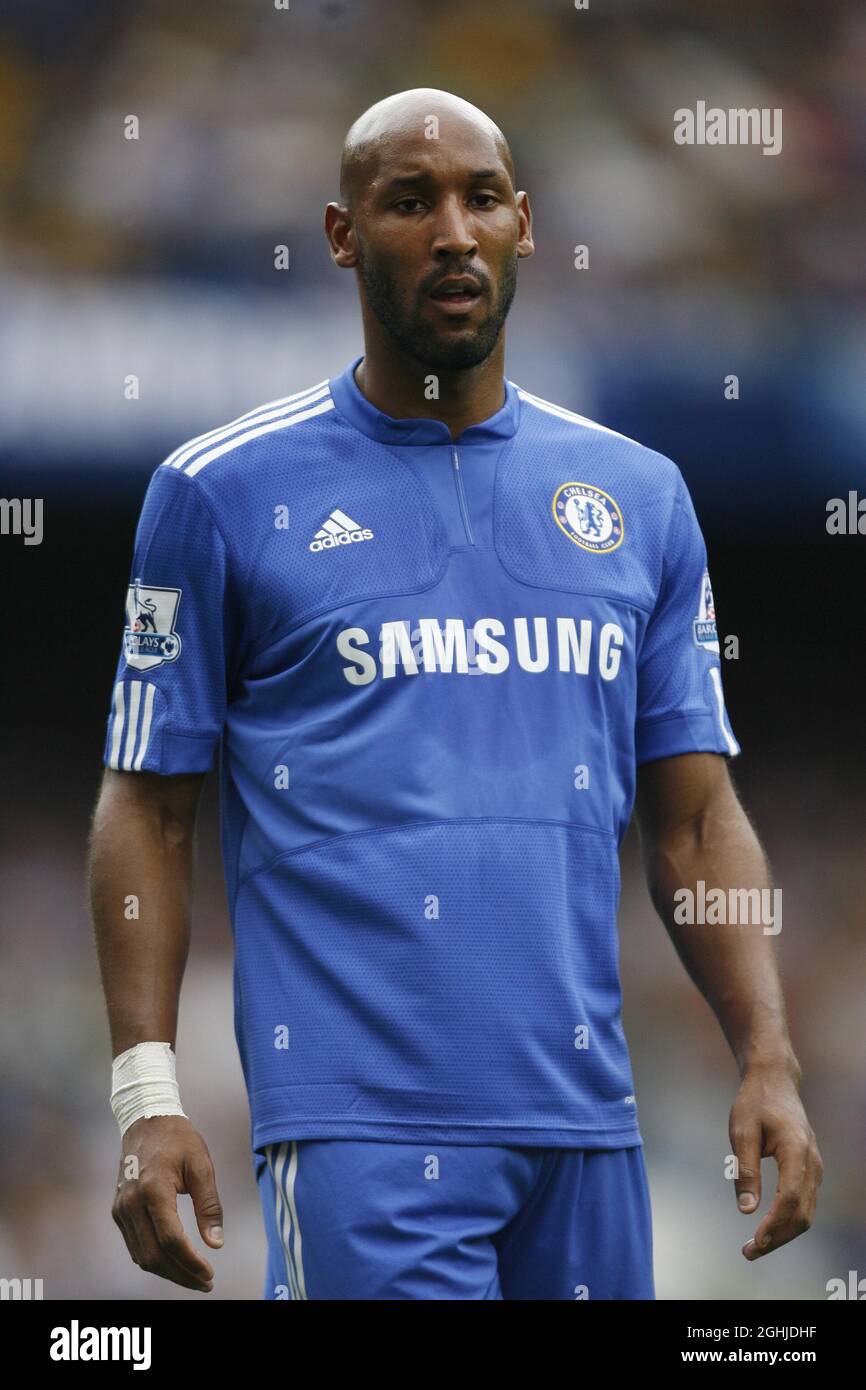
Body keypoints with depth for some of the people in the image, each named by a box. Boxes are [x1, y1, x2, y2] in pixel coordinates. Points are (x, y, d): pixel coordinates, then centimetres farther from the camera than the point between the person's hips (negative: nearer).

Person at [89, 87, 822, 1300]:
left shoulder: (638, 497, 13)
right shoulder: (223, 494, 2)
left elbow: (696, 820, 13)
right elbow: (149, 811, 2)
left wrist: (771, 1063, 1)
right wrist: (147, 1098, -8)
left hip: (584, 1116, 4)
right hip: (359, 1122, -4)